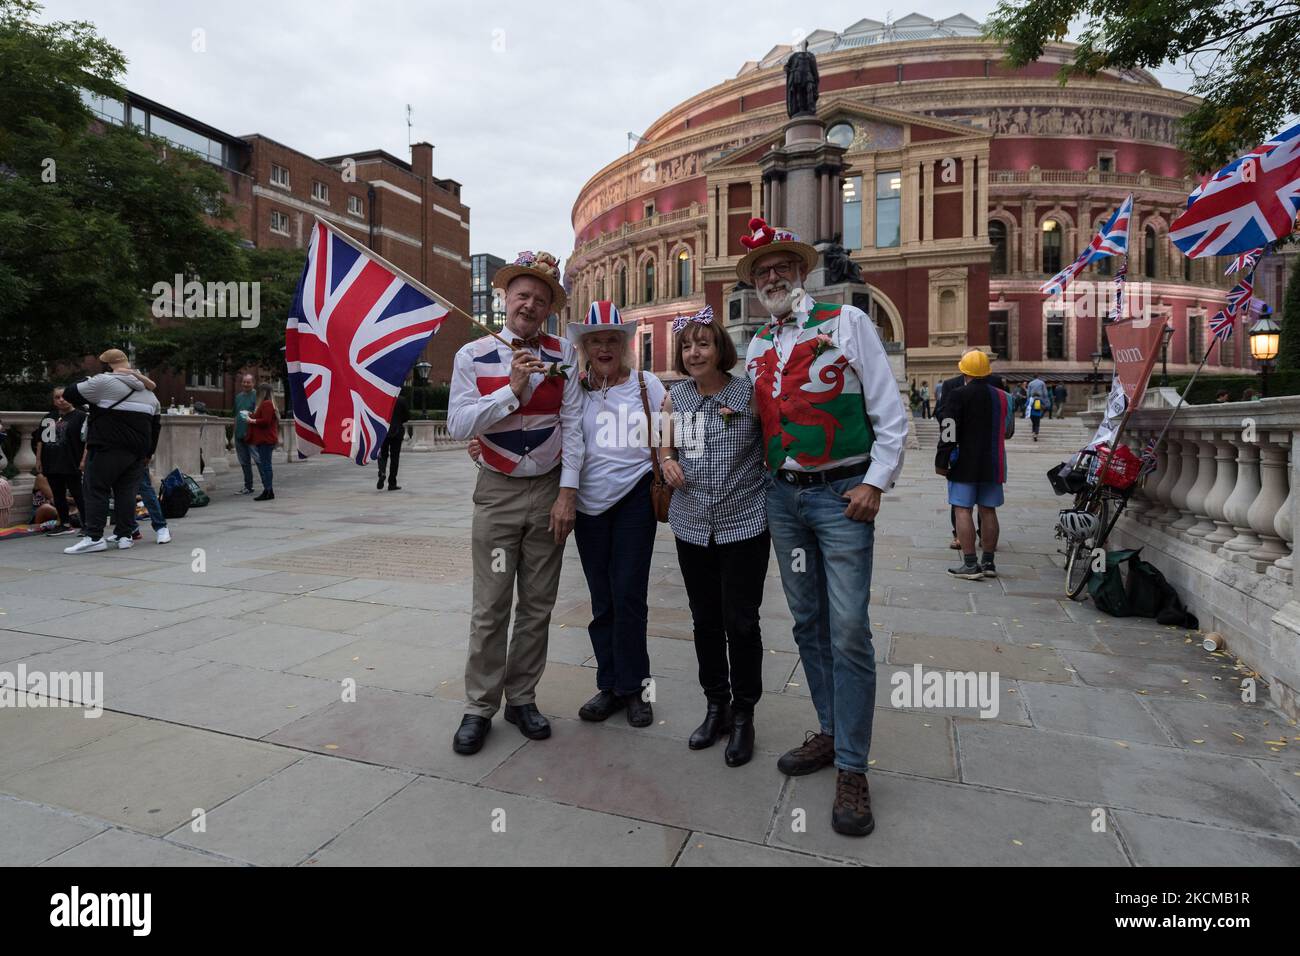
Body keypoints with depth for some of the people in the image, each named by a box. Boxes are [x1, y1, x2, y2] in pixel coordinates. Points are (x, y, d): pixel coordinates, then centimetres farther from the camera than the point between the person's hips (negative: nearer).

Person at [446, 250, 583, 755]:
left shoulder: (562, 354, 2)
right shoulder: (473, 355, -1)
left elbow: (572, 424, -2)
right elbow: (458, 425, -9)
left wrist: (568, 491, -8)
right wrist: (512, 391, -19)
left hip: (550, 490, 2)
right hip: (498, 491, -1)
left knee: (538, 605, 9)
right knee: (491, 608, 1)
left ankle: (522, 698, 24)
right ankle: (479, 707, 15)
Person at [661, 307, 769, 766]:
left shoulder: (750, 392, -7)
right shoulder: (674, 398, 4)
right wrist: (668, 462, -2)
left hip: (744, 525, -3)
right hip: (691, 527, 4)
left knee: (740, 622, 3)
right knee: (705, 621, 13)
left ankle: (743, 715, 23)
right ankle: (715, 706, 31)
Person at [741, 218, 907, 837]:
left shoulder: (847, 322, -2)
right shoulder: (756, 348, 13)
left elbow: (890, 413, -5)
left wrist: (875, 483, -11)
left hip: (842, 494, -5)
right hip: (783, 496, 5)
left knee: (848, 631, -6)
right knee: (807, 623, 12)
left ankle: (852, 769, 6)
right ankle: (831, 733, 28)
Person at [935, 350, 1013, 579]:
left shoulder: (958, 395, -10)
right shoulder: (1001, 396, 10)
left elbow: (949, 432, -14)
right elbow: (1008, 431, 20)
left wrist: (941, 462, -9)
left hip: (964, 464, -6)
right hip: (993, 464, 6)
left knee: (963, 510, -4)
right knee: (988, 510, 11)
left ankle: (970, 564, -7)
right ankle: (988, 562, 17)